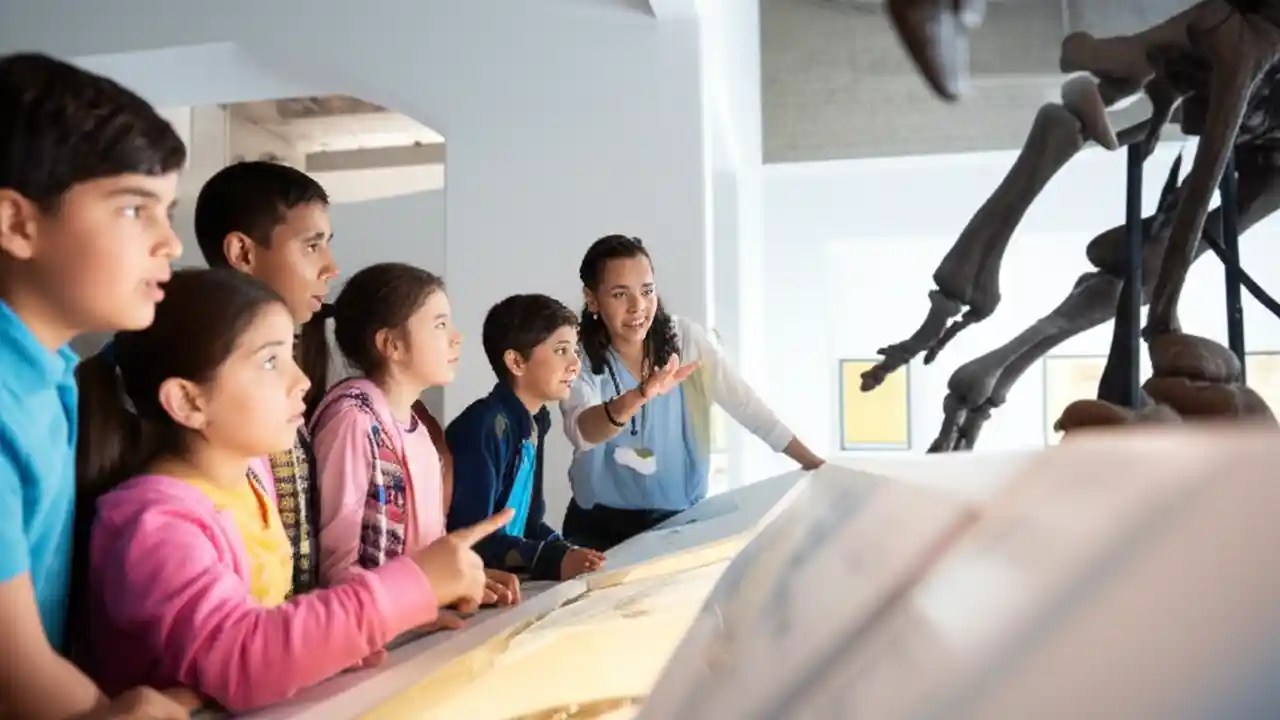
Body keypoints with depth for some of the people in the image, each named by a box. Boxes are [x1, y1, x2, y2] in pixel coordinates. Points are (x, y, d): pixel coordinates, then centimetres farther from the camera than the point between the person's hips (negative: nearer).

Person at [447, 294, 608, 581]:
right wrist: (553, 559, -26)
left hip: (511, 575, 8)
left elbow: (526, 519, 10)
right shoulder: (484, 426, -19)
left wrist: (566, 551, -5)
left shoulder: (534, 421, 7)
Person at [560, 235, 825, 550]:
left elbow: (747, 405, -6)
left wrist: (815, 464, -11)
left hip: (681, 517, 1)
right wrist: (640, 395, -46)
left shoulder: (685, 338, -7)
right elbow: (580, 432, -29)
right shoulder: (579, 356, -11)